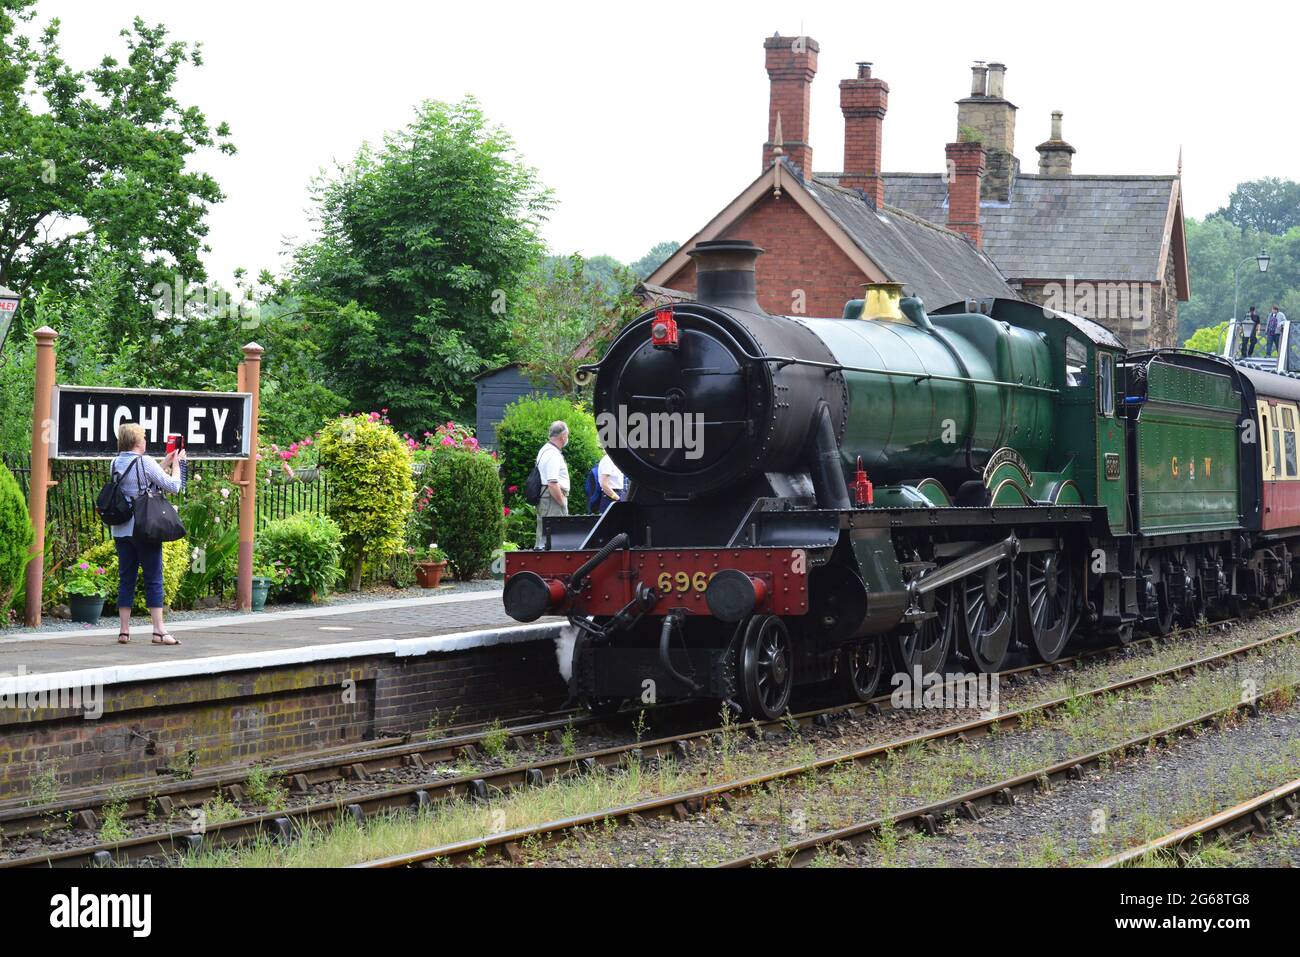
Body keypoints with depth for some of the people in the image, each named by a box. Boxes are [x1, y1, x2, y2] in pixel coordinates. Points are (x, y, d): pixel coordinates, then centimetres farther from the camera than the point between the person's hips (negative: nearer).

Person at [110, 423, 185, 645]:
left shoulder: (116, 463, 8)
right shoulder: (145, 462, -11)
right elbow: (173, 486, -8)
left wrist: (165, 464, 23)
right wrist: (176, 464, 8)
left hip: (121, 531, 6)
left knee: (126, 579, 9)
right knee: (154, 579, -1)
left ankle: (124, 630, 7)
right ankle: (159, 631, -4)